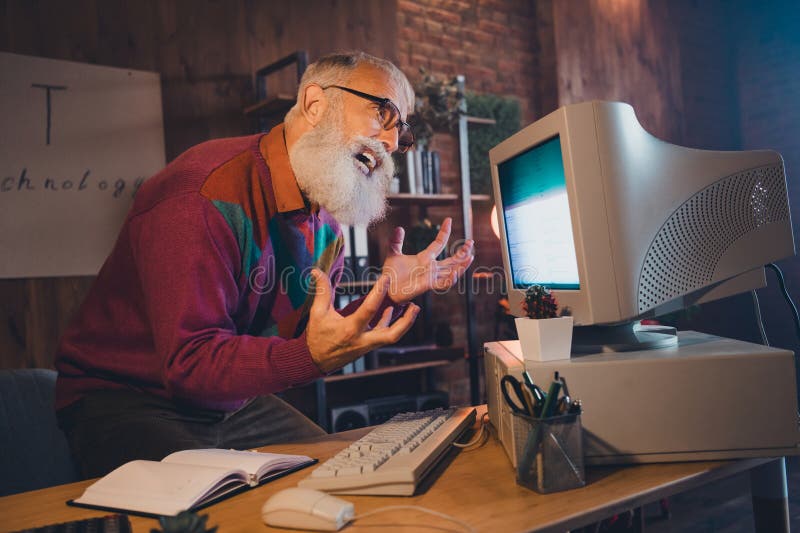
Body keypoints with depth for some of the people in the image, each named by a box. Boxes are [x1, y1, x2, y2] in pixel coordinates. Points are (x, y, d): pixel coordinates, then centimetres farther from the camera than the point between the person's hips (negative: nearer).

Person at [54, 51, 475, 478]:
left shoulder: (324, 223, 2)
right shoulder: (201, 198, -25)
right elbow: (190, 364, -28)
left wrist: (388, 297, -8)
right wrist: (312, 356, -41)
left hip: (235, 405, 7)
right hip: (124, 403, -7)